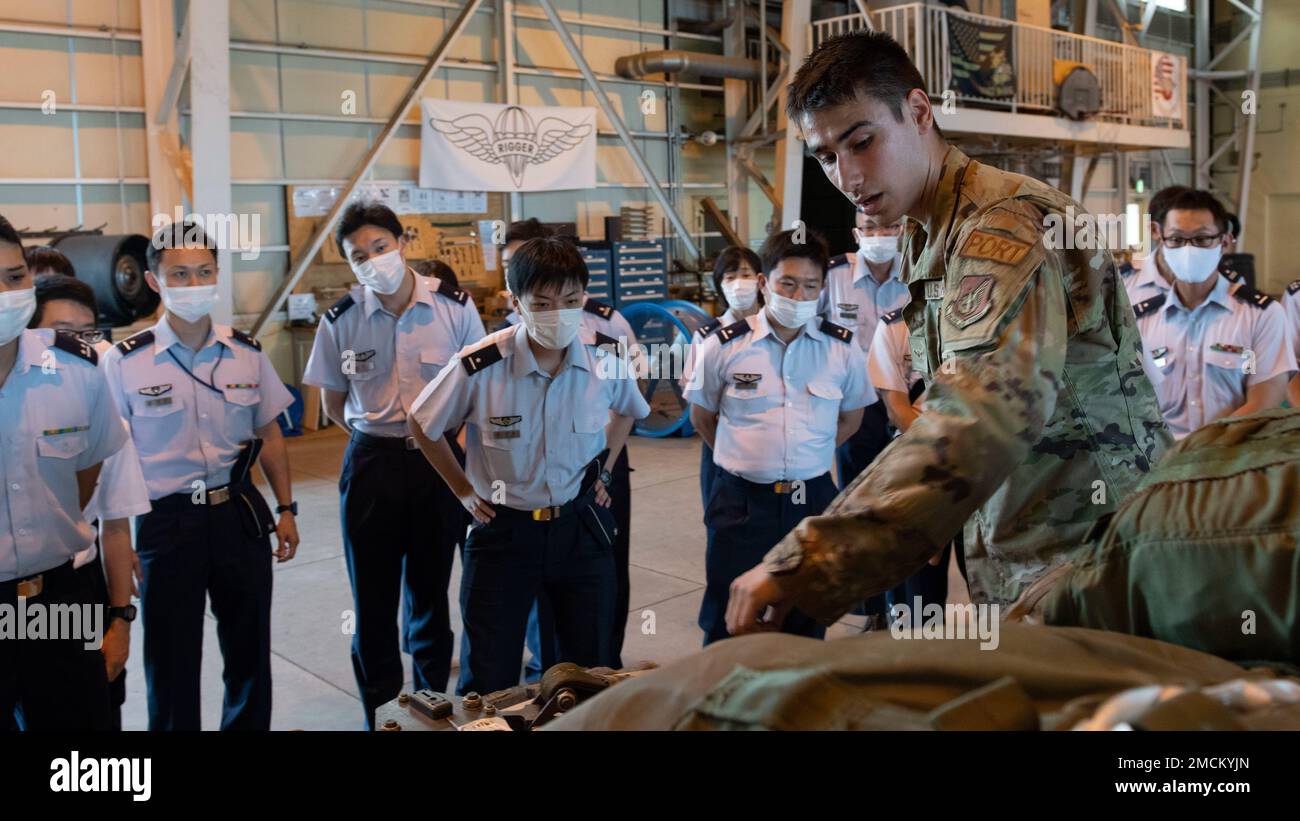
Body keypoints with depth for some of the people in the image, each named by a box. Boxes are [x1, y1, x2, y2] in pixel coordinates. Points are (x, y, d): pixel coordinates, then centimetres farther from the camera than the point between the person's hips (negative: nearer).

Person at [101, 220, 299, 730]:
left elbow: (269, 435, 10)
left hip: (240, 512, 3)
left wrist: (285, 509, 7)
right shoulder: (124, 362, -8)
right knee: (172, 661, 8)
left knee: (249, 650, 15)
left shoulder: (247, 353, 2)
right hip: (167, 521, -3)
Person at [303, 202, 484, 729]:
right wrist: (377, 438, 4)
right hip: (371, 463, 0)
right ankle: (380, 713, 23)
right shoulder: (340, 321, -4)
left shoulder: (454, 307, -6)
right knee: (373, 600, 6)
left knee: (431, 591, 13)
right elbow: (334, 403, 8)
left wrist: (453, 439, -1)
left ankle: (432, 706, 32)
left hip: (440, 461, 0)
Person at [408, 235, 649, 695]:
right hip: (504, 531, -2)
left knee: (591, 671, 14)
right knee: (488, 684, 5)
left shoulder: (606, 359, -10)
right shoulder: (479, 367, -19)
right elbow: (423, 426, -1)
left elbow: (625, 410, 15)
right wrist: (464, 490, 0)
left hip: (582, 529, 3)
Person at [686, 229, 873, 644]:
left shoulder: (844, 349, -2)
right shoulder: (724, 347, -6)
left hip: (811, 501, 2)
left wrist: (809, 458, 9)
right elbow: (702, 416, 8)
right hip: (740, 501, -1)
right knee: (728, 626, 7)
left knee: (807, 625, 14)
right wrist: (746, 458, 7)